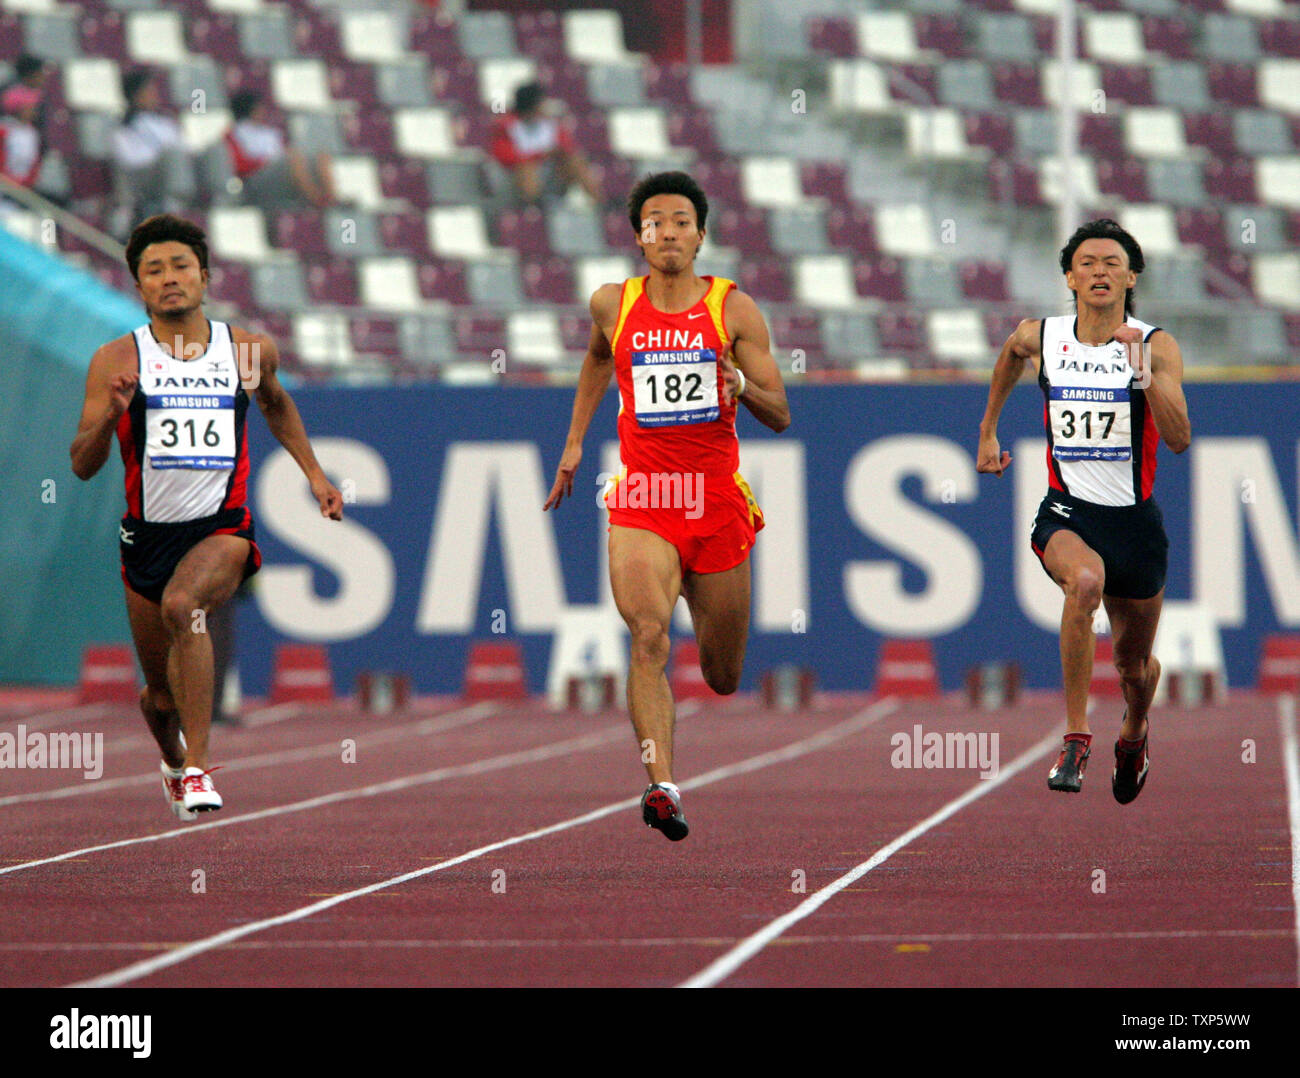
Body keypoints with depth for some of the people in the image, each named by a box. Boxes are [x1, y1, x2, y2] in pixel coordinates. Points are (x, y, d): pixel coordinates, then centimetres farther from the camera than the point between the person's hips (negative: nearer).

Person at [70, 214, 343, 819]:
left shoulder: (249, 352, 3)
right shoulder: (118, 360, -4)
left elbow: (275, 405, 27)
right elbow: (83, 466, -7)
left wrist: (313, 473, 21)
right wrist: (110, 416, -25)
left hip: (223, 527, -1)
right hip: (148, 535, 1)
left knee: (182, 605, -35)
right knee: (161, 695, 12)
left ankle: (198, 767, -32)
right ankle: (174, 764, 49)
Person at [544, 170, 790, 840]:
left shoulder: (734, 309, 0)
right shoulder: (612, 305, 5)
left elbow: (780, 417, 0)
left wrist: (742, 387, -20)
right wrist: (575, 441, 26)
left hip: (718, 501, 1)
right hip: (642, 498, -1)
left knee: (723, 677, 13)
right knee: (648, 638, -25)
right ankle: (661, 785, -31)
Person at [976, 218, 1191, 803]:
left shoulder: (1157, 346, -8)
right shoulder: (1040, 338, -1)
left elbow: (1180, 439, -19)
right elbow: (1010, 355, 25)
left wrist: (1143, 371, -29)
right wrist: (988, 431, 29)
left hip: (1134, 519, 1)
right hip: (1065, 513, -1)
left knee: (1135, 664, 15)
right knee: (1085, 580, -36)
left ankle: (1134, 732, 52)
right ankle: (1076, 735, -31)